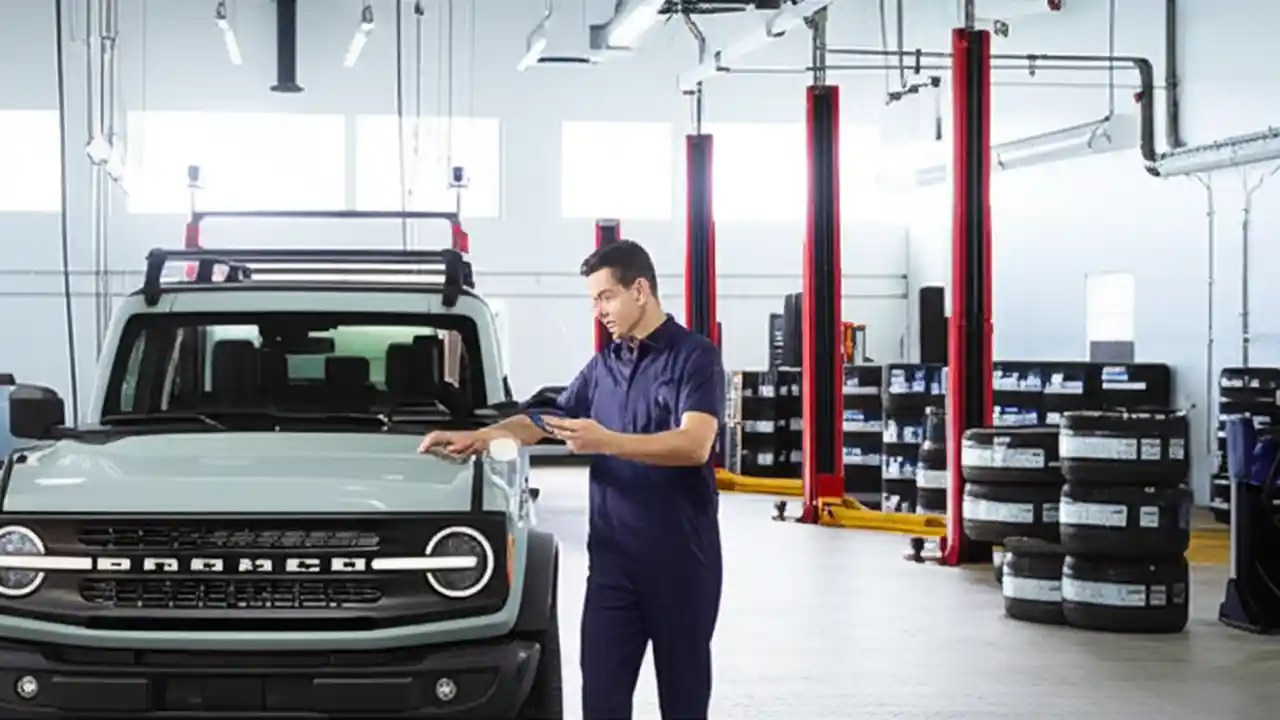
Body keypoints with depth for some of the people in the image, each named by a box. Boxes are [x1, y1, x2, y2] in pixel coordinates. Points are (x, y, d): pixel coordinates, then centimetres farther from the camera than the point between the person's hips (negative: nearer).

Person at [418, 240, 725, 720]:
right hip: (613, 557, 5)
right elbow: (545, 420, 22)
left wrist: (607, 442, -30)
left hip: (681, 557, -5)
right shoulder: (602, 366, 16)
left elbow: (695, 444, -20)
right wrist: (477, 437, 6)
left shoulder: (694, 356, -6)